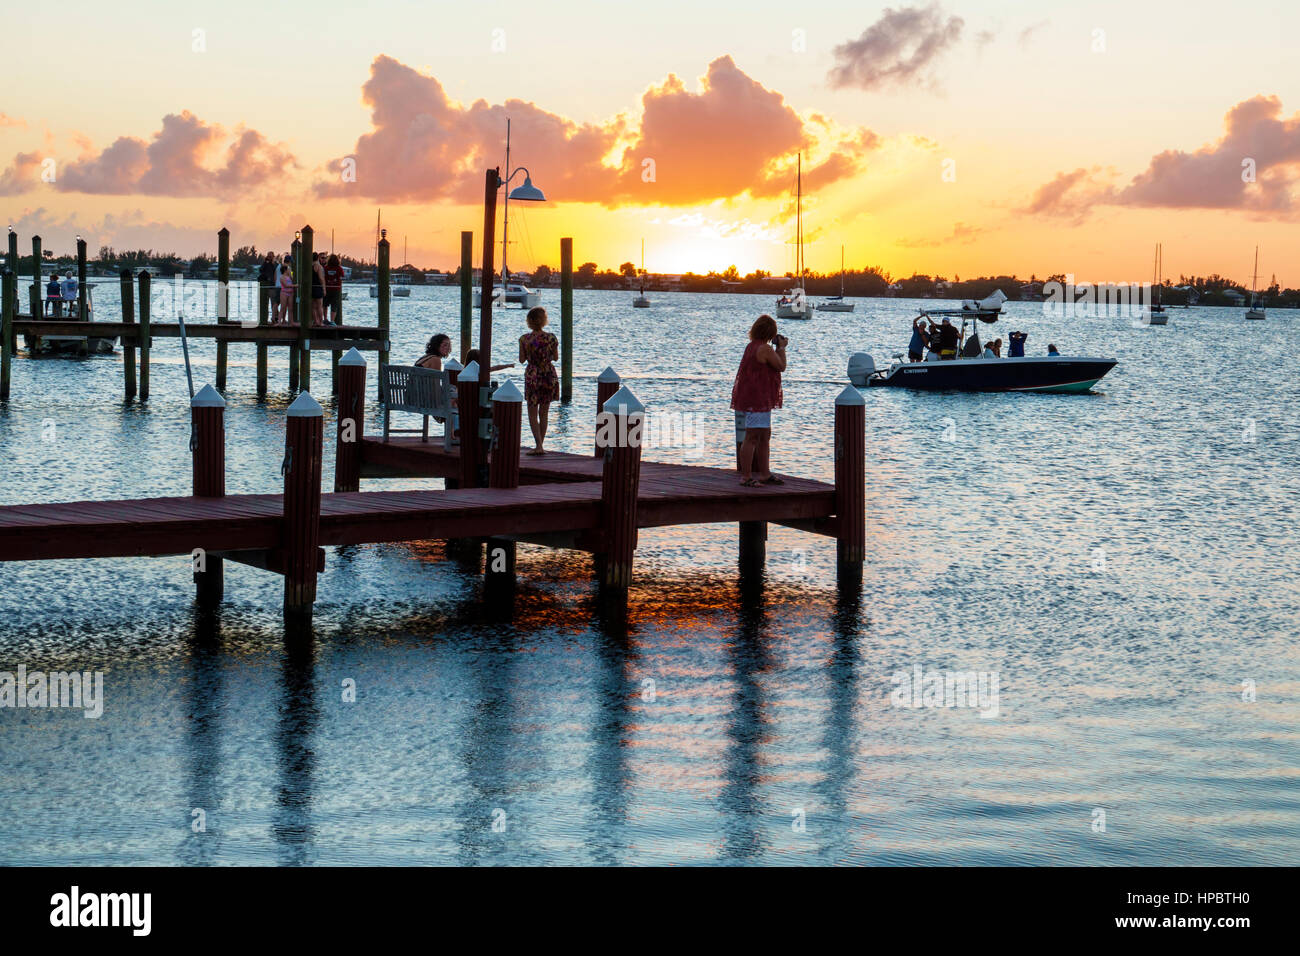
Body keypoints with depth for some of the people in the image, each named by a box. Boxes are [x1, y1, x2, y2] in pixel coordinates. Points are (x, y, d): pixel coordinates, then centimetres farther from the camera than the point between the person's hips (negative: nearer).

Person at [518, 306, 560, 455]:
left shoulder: (524, 339, -8)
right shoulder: (551, 338, -8)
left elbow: (521, 360, -1)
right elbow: (555, 358, 3)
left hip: (532, 376, -1)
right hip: (549, 375, 1)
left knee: (533, 414, 4)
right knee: (544, 413, 12)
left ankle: (539, 445, -11)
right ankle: (540, 445, 15)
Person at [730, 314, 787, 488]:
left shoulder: (752, 346, 12)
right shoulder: (765, 348, -18)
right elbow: (781, 367, -6)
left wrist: (778, 348, 26)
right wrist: (781, 347, 7)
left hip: (760, 400, 11)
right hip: (757, 399, -11)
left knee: (765, 436, 16)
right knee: (752, 438, -8)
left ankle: (765, 474, 22)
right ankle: (746, 477, -6)